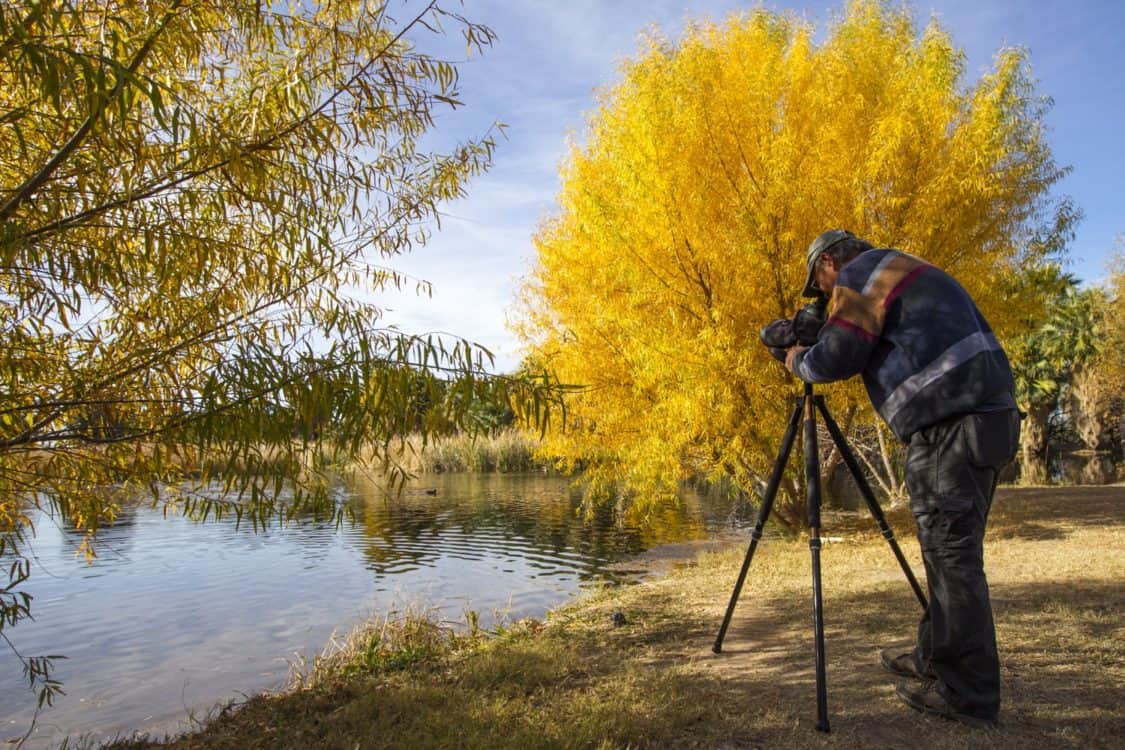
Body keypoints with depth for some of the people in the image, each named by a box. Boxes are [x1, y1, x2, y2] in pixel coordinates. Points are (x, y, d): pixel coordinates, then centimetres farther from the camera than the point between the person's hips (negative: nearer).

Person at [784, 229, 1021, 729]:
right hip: (990, 414, 10)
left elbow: (837, 357, -11)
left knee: (952, 554, -6)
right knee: (951, 550, 15)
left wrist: (799, 361, 9)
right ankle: (937, 659, 26)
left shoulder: (860, 275, 0)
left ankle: (969, 694, 0)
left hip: (949, 421, -10)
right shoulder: (907, 271, 28)